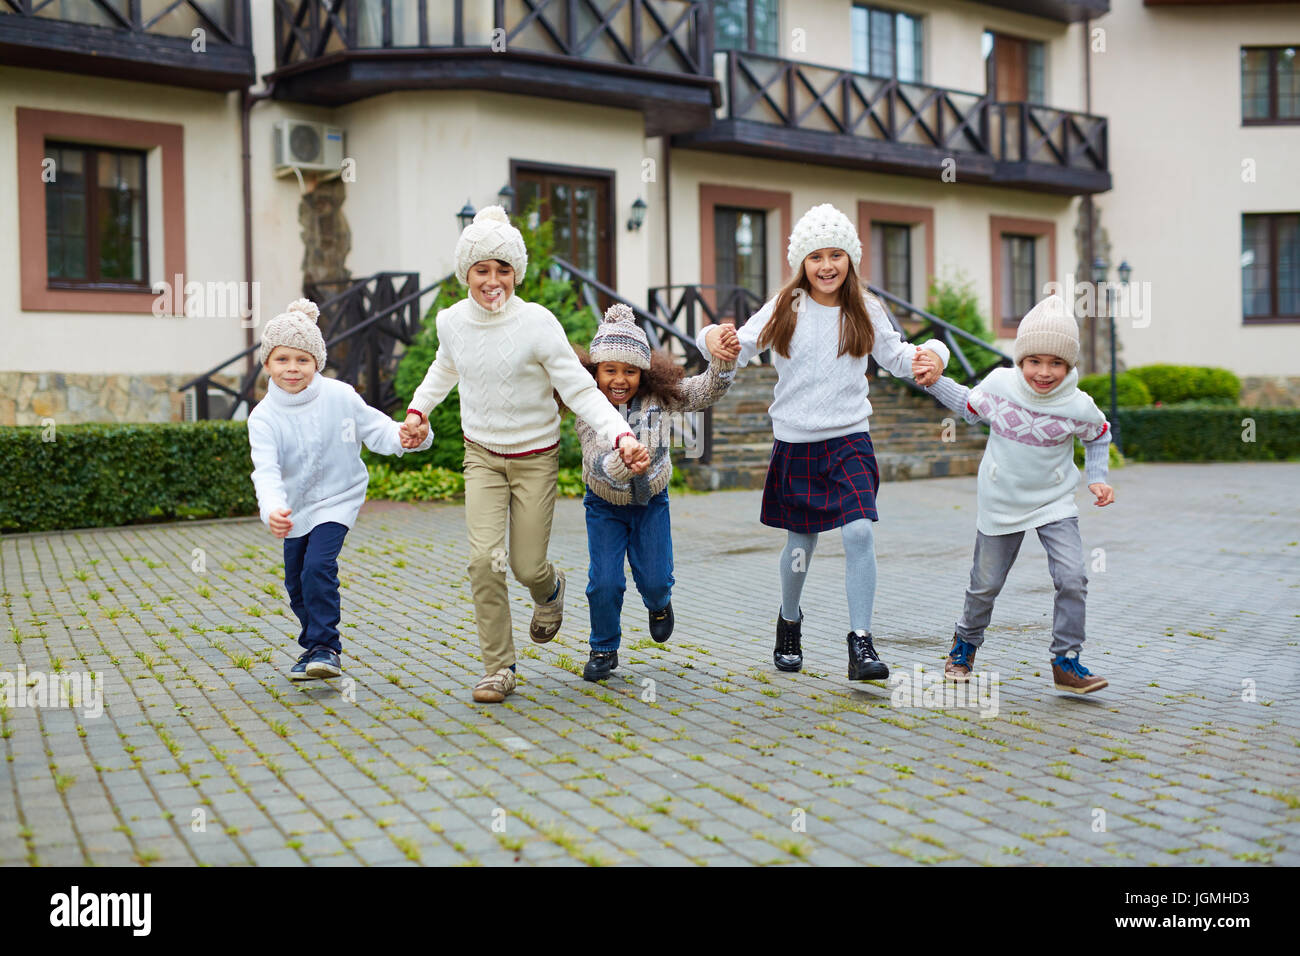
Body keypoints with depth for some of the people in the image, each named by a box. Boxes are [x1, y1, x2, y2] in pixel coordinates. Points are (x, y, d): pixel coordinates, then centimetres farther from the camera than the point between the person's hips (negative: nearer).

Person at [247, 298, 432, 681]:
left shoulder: (339, 397, -14)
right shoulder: (264, 416, -15)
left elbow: (376, 428, -8)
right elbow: (266, 470, -26)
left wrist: (404, 437, -31)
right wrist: (272, 510, -45)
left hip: (336, 499, -3)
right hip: (295, 506, 3)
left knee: (318, 567, -21)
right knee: (296, 583, 13)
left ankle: (325, 647, -10)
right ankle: (314, 644, 35)